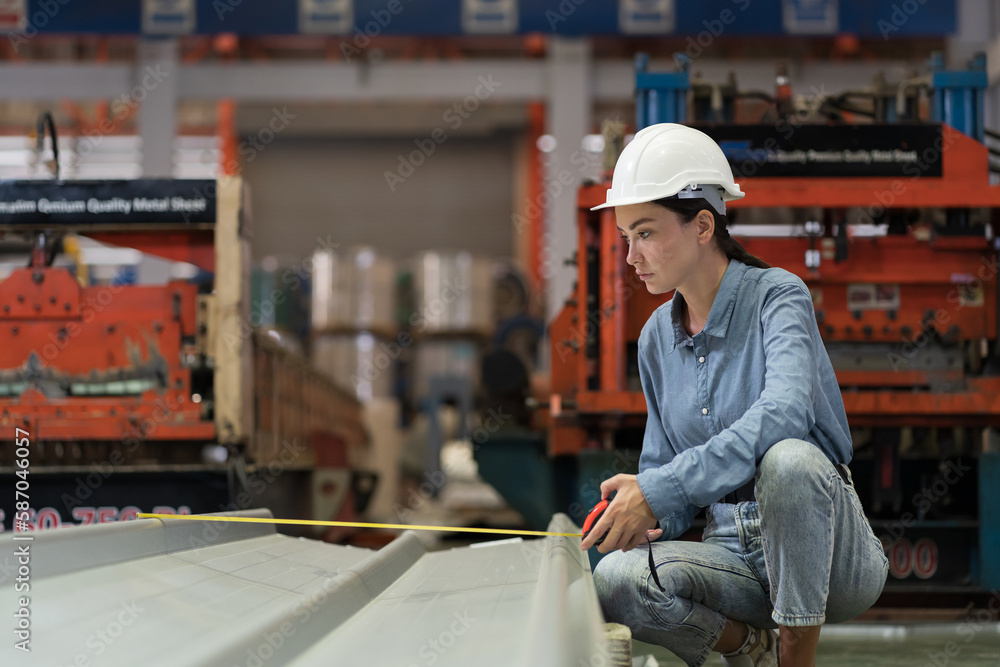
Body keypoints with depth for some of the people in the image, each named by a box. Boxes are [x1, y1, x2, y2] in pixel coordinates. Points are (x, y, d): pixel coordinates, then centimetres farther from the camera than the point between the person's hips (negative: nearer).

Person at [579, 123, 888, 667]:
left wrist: (661, 490, -35)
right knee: (615, 580, -27)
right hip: (733, 550, 4)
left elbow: (782, 414, -30)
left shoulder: (777, 296, -10)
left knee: (786, 458, -38)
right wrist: (643, 516, -7)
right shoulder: (657, 337, 10)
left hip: (829, 553, -4)